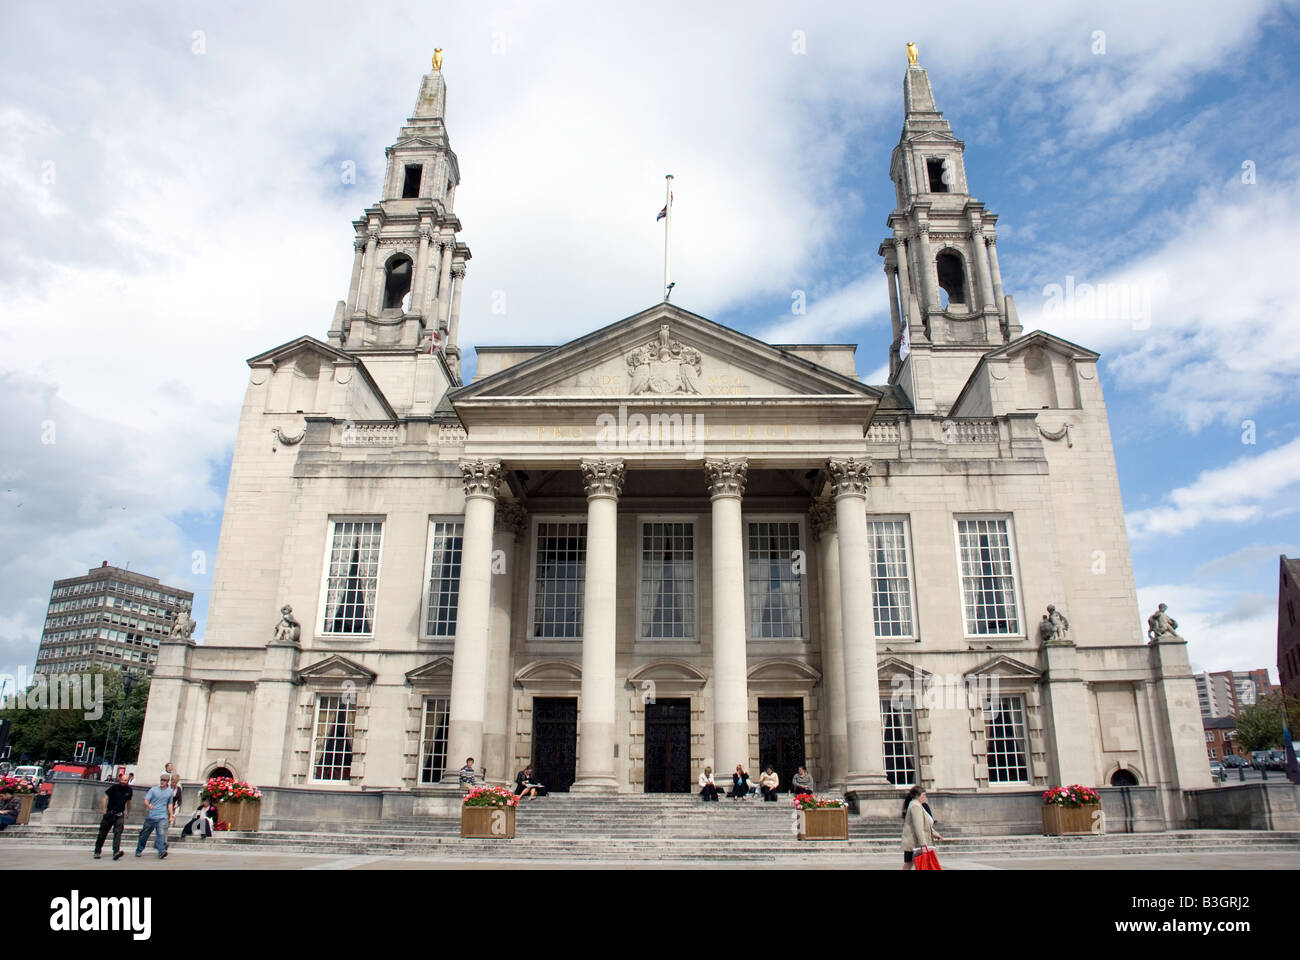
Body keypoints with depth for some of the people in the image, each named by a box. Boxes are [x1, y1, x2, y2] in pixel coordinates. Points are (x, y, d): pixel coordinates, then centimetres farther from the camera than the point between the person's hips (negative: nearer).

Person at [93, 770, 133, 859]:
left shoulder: (129, 790, 5)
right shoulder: (114, 787, -9)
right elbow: (105, 798, -8)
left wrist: (128, 812, 27)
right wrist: (103, 811, -12)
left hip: (120, 815, 2)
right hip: (109, 813, -2)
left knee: (118, 832, -15)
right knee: (103, 833, 8)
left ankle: (116, 852, -25)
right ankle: (97, 852, 25)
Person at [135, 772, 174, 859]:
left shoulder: (169, 792, 10)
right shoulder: (153, 790, 3)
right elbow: (146, 800, -5)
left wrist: (171, 814, 13)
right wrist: (148, 805, -27)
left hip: (162, 817, 0)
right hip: (150, 816, 0)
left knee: (161, 834, -15)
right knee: (144, 834, 11)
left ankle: (162, 852, -18)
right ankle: (139, 851, 30)